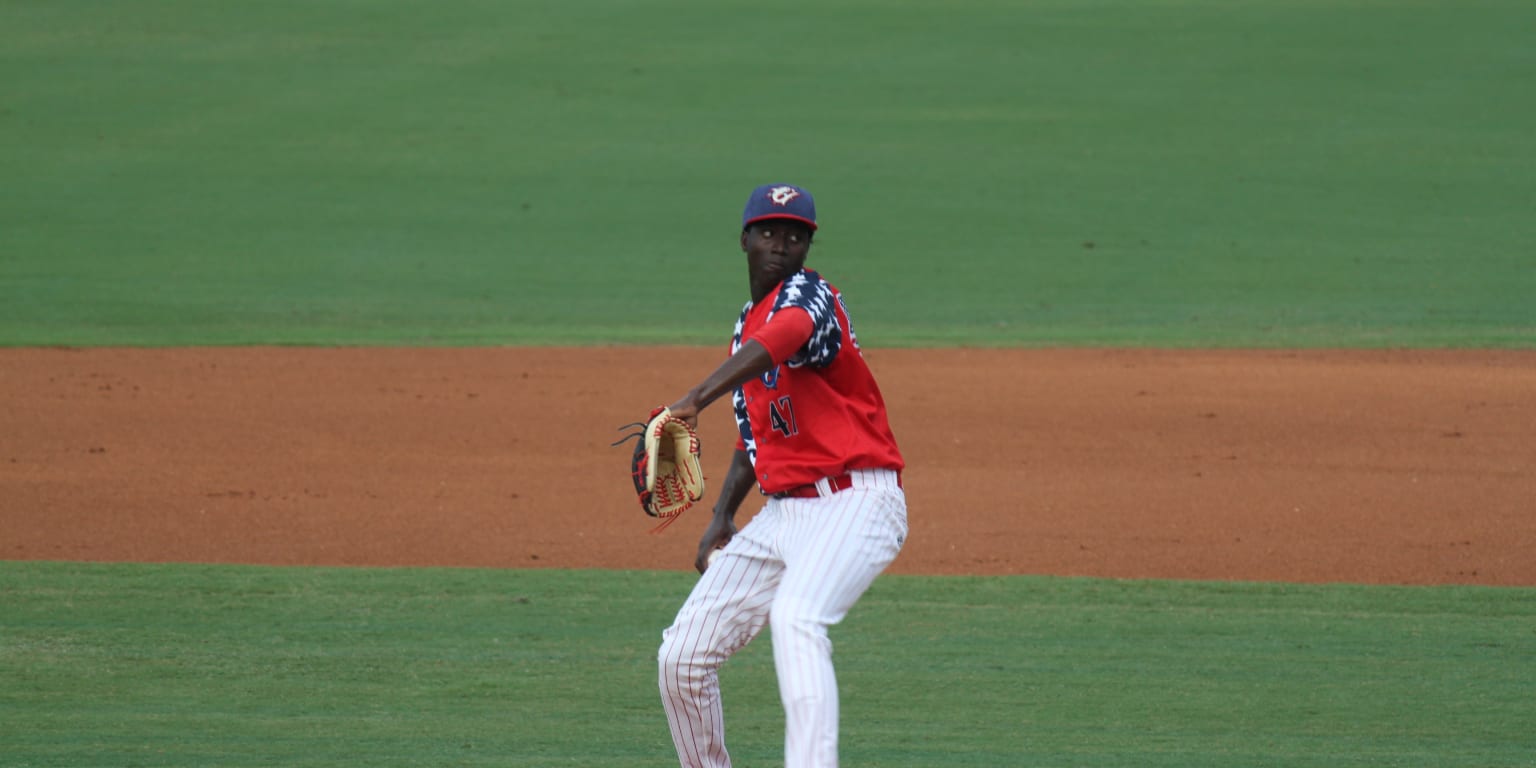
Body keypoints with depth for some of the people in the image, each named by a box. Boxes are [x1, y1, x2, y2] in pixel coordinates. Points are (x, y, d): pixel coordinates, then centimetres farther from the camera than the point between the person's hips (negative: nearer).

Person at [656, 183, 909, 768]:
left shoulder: (805, 296, -9)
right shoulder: (747, 324, 18)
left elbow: (778, 342, -34)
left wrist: (697, 400, -50)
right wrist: (722, 516, 14)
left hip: (854, 503, -9)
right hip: (780, 515, 9)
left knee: (796, 617, -35)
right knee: (682, 655, 5)